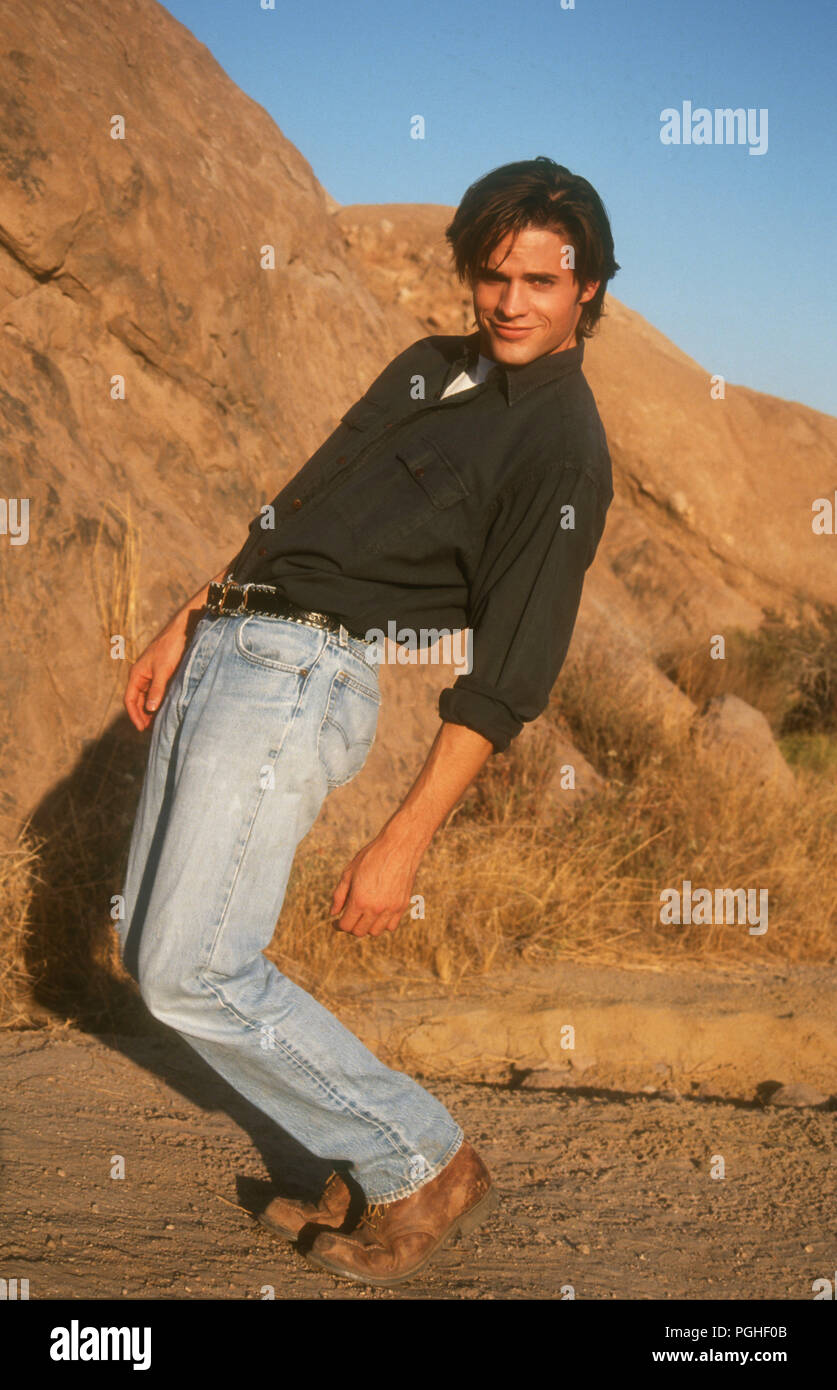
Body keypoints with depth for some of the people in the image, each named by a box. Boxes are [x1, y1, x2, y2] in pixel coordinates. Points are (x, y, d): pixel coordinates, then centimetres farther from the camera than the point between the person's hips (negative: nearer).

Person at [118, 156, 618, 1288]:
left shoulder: (564, 450, -9)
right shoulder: (431, 368, 16)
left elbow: (509, 677, -14)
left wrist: (405, 842, -18)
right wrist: (188, 623, 19)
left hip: (301, 681, -9)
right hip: (225, 649, 9)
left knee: (190, 976, -12)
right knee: (154, 952, 10)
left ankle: (427, 1167, 4)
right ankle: (369, 1167, 17)